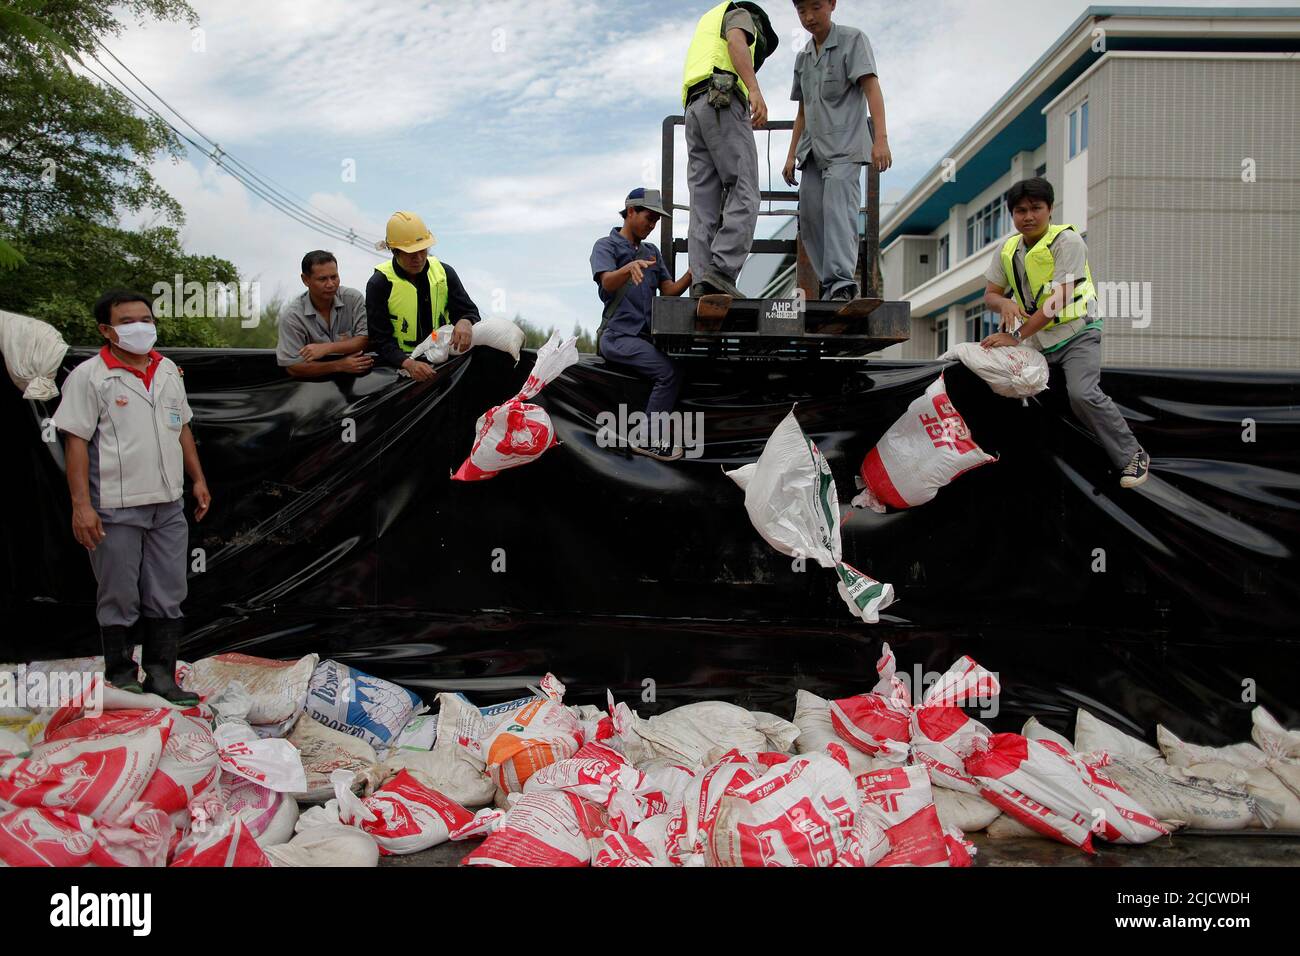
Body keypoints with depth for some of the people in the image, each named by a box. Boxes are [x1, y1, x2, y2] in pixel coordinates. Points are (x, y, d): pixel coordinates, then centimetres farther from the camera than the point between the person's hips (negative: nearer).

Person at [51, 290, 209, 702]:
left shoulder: (168, 370, 12)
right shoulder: (89, 376, -6)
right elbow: (76, 442, -9)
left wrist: (198, 479, 16)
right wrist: (81, 505, -15)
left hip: (168, 505, 5)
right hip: (116, 509, -5)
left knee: (167, 599, 9)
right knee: (120, 600, 5)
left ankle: (161, 676, 18)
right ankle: (121, 677, 19)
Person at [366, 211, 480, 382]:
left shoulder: (444, 272, 4)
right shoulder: (380, 283, -6)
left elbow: (469, 312, 8)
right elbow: (380, 340, -10)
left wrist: (465, 323, -19)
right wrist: (409, 364, -29)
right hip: (399, 364, -4)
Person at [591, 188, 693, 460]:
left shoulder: (652, 252, 22)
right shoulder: (606, 245, 2)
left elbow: (670, 291, 12)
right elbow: (608, 282, -18)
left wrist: (692, 273, -7)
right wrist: (631, 267, -39)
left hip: (646, 335, 7)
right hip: (618, 335, -7)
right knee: (669, 373, -26)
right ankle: (648, 440, -16)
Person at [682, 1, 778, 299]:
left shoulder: (705, 29, 39)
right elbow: (736, 41, -9)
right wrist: (755, 90, -22)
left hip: (693, 109, 8)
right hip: (723, 102, -8)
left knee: (704, 203, -3)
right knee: (744, 194, -15)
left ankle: (702, 281, -14)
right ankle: (722, 269, -31)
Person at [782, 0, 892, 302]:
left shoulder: (853, 40, 0)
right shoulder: (802, 57, 18)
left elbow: (871, 86, -11)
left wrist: (881, 138, -23)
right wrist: (792, 155, 18)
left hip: (844, 146, -7)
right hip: (813, 151, 7)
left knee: (838, 210, -23)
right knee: (810, 219, 1)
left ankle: (843, 284, -31)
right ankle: (829, 286, 5)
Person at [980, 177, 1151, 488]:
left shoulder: (1067, 241, -15)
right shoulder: (1007, 249, 4)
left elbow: (1057, 301, -23)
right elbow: (990, 294, 7)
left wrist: (1016, 337, -29)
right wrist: (1004, 303, -19)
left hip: (1076, 333, -7)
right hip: (1036, 339, 7)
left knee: (1083, 394, -23)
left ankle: (1133, 455, -9)